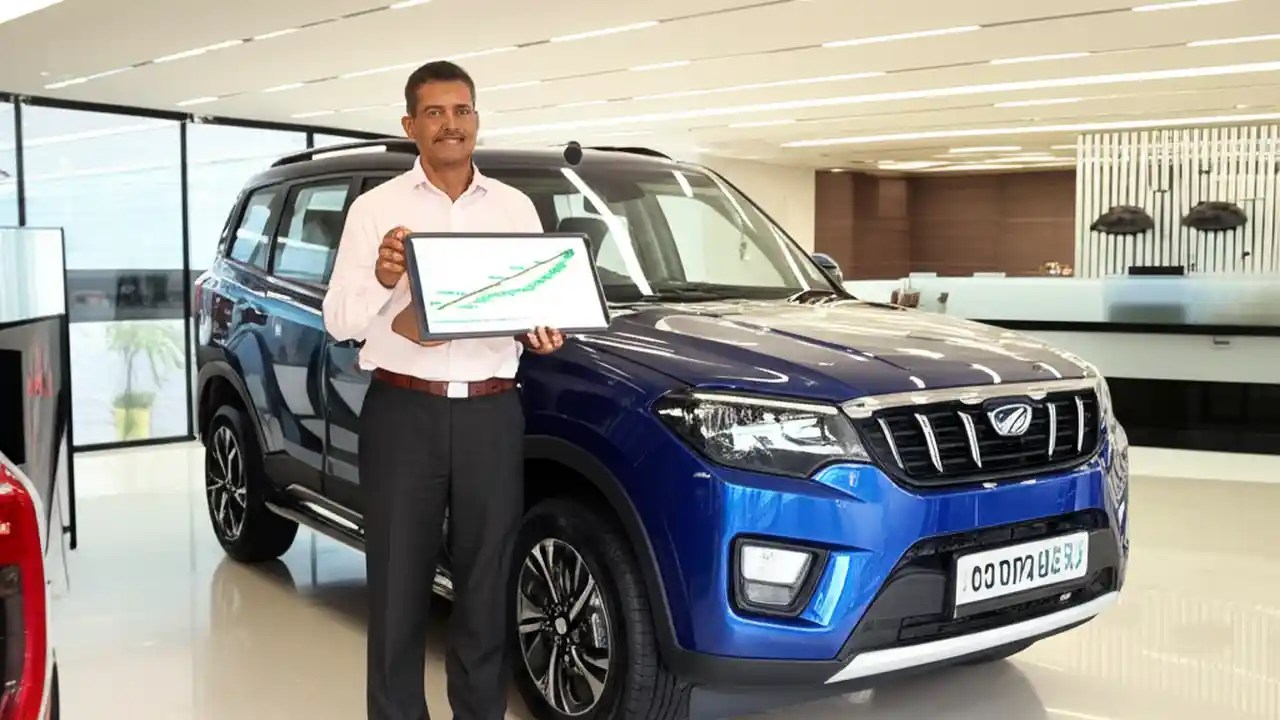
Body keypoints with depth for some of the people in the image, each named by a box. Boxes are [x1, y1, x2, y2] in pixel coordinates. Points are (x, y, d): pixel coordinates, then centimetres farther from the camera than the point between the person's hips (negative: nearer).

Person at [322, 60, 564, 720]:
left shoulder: (516, 208, 10)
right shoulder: (375, 208, 3)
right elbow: (340, 322, -2)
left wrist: (542, 334, -9)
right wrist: (382, 279, -21)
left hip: (492, 416, 2)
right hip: (403, 413, -2)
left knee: (486, 583, 10)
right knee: (399, 585, 5)